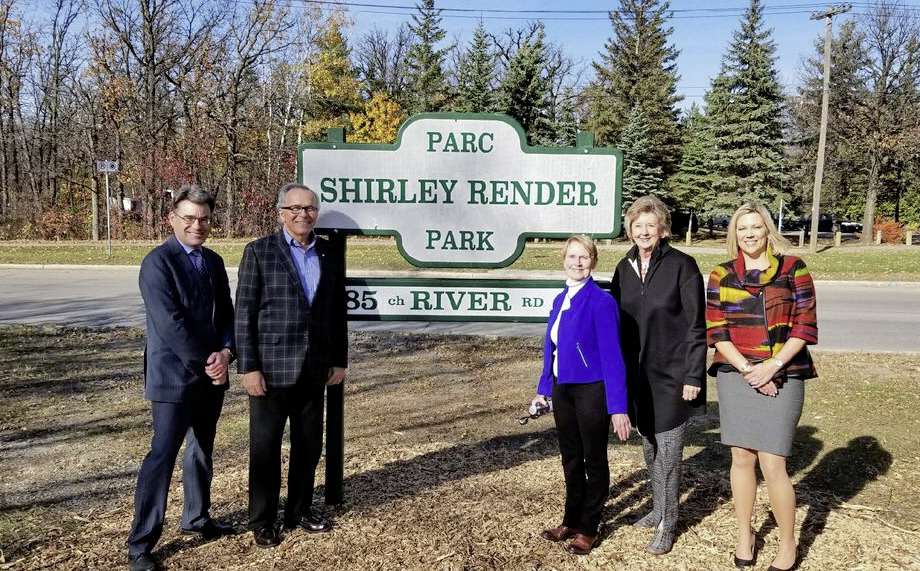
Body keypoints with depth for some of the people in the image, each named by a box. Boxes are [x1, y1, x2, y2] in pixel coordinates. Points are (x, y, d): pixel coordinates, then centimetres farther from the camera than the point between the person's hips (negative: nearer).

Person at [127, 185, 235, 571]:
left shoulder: (213, 261, 9)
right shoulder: (157, 262, -13)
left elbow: (226, 313, 9)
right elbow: (169, 323, -20)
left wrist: (224, 353, -8)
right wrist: (204, 363, -16)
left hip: (211, 375, 7)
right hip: (174, 376, -7)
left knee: (202, 451, 17)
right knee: (163, 456, -5)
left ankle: (196, 519, 34)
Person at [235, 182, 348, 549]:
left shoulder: (329, 254, 7)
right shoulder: (259, 252, -4)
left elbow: (338, 310, 11)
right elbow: (244, 313, -7)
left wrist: (339, 360, 9)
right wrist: (249, 367, -12)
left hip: (314, 368, 4)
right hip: (271, 368, -4)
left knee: (309, 445, 13)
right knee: (265, 447, 7)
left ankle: (300, 511, 30)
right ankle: (262, 521, 22)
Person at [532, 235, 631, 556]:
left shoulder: (601, 301, -16)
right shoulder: (560, 300, 6)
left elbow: (611, 356, -19)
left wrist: (618, 407, -21)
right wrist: (544, 389, 15)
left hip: (591, 391, -7)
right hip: (562, 390, 7)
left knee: (594, 460, 11)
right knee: (570, 458, 19)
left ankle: (588, 529, 26)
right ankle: (571, 521, 35)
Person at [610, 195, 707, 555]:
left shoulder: (682, 266, -11)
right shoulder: (625, 268, 5)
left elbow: (696, 325, -11)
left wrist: (693, 376, -14)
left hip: (672, 374, -5)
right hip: (638, 374, 5)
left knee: (668, 451, 1)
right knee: (649, 448, 17)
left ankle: (667, 525, 16)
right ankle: (658, 510, 34)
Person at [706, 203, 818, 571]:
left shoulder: (792, 269, 0)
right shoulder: (721, 275, 5)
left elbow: (805, 327, -3)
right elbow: (715, 330, 1)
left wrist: (772, 366, -13)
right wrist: (746, 369, -10)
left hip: (781, 376, -2)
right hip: (736, 375, 3)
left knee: (772, 464, -4)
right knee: (741, 458, 9)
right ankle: (744, 534, 27)